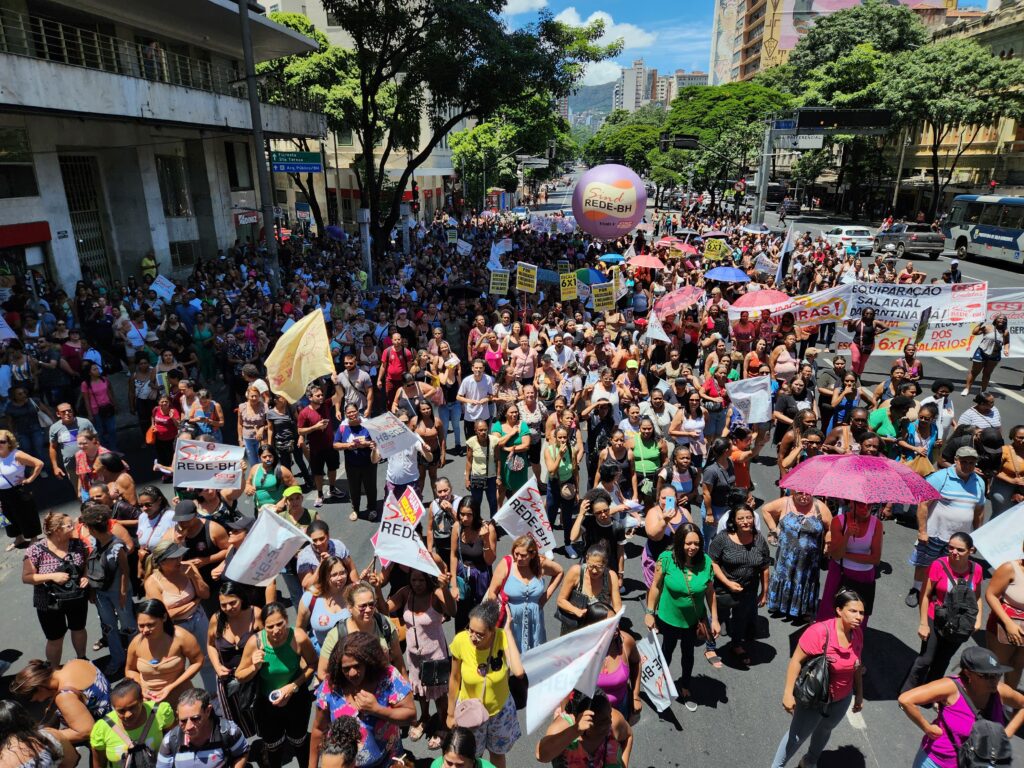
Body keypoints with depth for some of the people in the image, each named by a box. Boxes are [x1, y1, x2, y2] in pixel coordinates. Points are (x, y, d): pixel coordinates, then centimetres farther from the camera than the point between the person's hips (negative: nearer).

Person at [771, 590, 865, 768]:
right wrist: (788, 693, -27)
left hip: (842, 700, 6)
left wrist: (859, 694, 13)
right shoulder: (819, 632, -33)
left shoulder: (858, 633, -12)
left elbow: (856, 666, 5)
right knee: (797, 735, 11)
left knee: (824, 730, 28)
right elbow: (796, 660, -27)